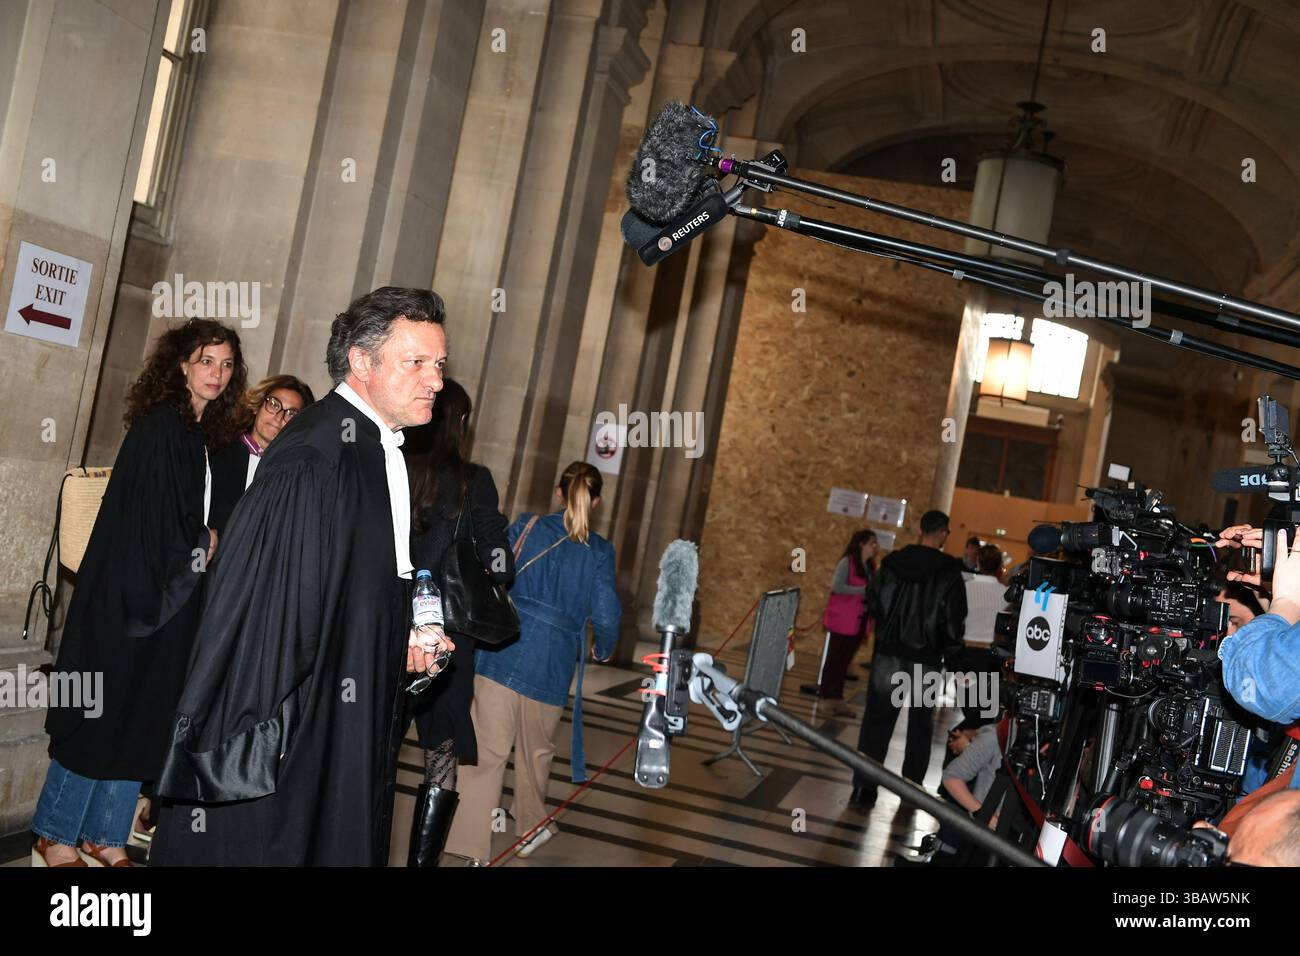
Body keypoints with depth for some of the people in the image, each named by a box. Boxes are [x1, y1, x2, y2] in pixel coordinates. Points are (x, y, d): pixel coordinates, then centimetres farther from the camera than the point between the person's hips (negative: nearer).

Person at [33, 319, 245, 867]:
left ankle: (105, 835, 19)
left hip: (167, 596, 8)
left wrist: (204, 545, 2)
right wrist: (201, 547, -5)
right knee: (104, 710, 0)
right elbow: (147, 523, -17)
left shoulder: (202, 434, 12)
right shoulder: (159, 426, -13)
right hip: (129, 591, -8)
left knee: (144, 715, 10)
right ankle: (56, 837, 13)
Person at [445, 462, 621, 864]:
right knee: (536, 751, 21)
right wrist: (604, 650, 19)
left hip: (502, 652, 0)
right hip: (552, 665, 0)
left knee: (486, 752, -1)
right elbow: (605, 616, -1)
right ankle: (531, 825, 39)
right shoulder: (600, 551, 2)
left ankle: (471, 848, -6)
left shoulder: (526, 526, 3)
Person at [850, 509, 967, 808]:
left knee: (877, 719, 4)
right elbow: (954, 621, -7)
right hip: (926, 660, -2)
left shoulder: (892, 562, 0)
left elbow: (872, 602, 5)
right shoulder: (949, 572, -8)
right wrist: (953, 658, 3)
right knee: (920, 726, 13)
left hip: (888, 654, 2)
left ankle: (864, 788, -1)